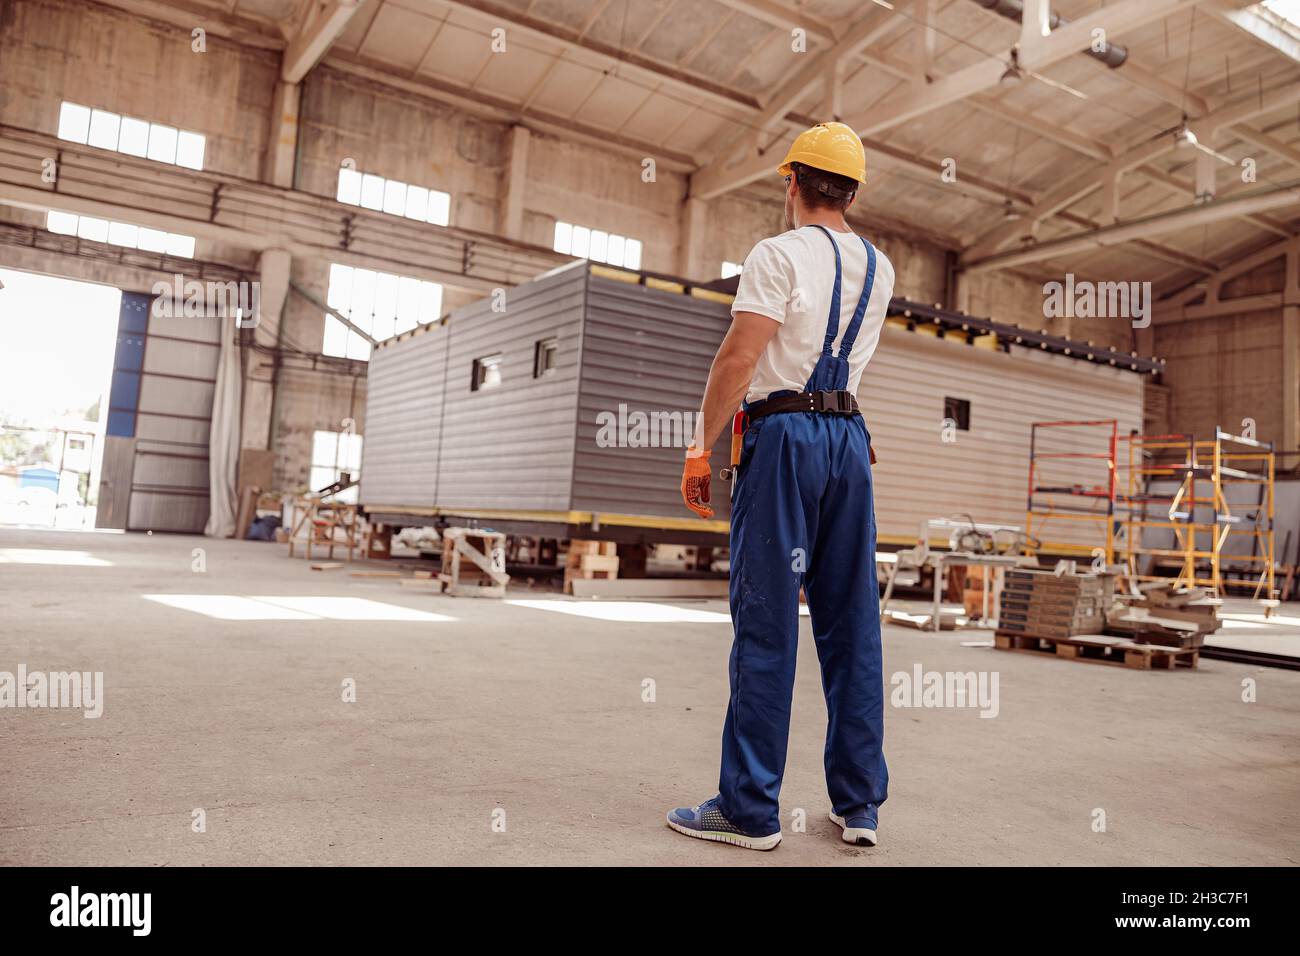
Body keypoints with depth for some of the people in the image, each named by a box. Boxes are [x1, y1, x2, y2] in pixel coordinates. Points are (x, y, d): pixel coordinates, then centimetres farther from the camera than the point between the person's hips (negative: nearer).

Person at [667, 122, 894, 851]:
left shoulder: (780, 254, -3)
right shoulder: (879, 269, 16)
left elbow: (739, 358, -14)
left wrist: (702, 446, -8)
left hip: (784, 435, -6)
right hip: (850, 437, 7)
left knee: (766, 622, -5)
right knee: (852, 622, 7)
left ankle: (750, 809, 0)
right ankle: (860, 803, 14)